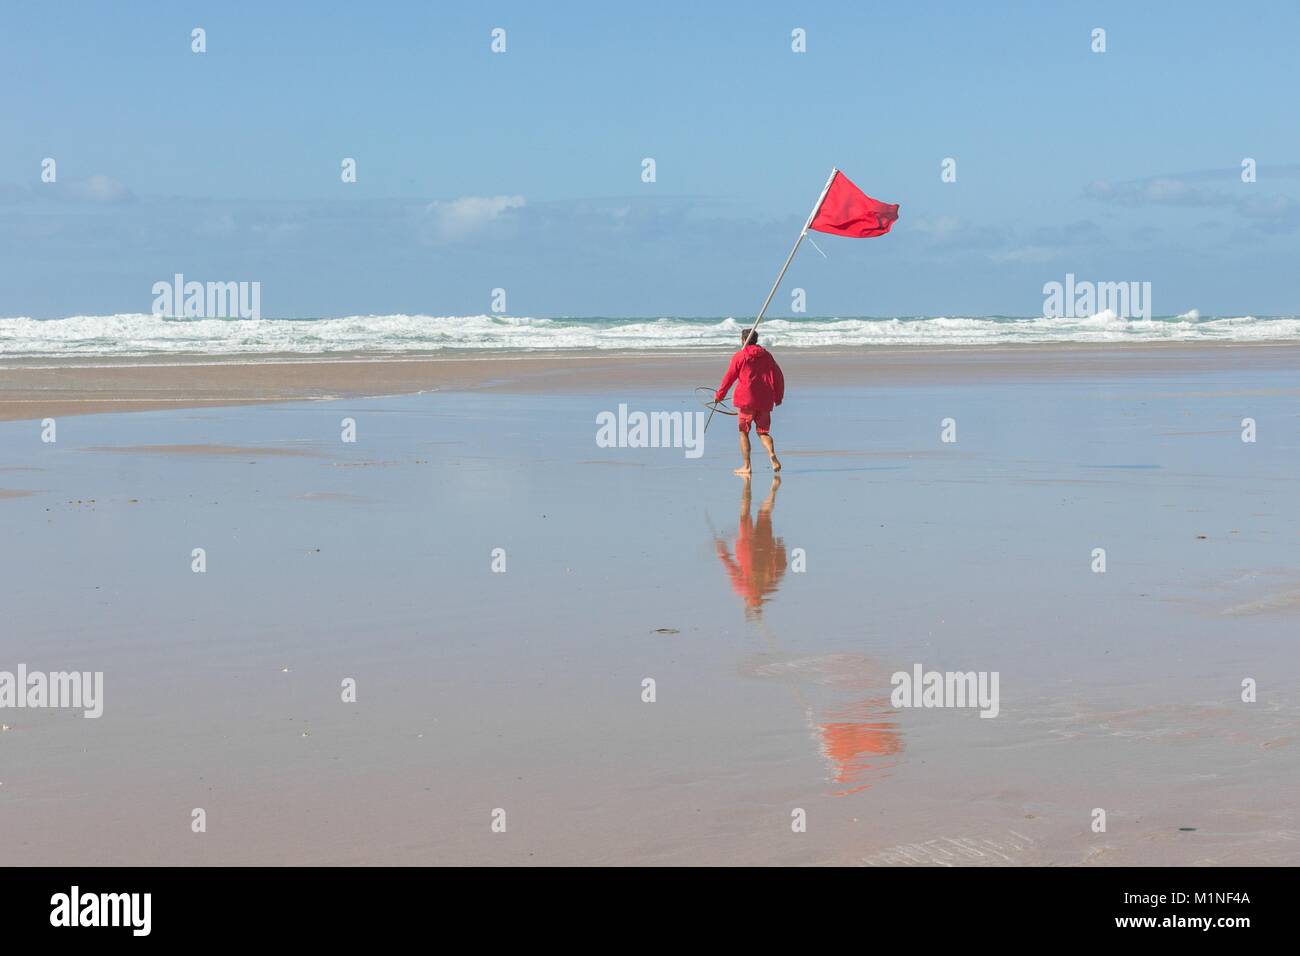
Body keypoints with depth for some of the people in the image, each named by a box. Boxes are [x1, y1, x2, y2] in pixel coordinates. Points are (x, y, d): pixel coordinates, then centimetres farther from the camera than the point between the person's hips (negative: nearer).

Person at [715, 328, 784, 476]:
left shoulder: (739, 356, -2)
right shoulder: (767, 355, 10)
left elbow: (729, 378, 1)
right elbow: (778, 376, 11)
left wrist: (719, 395, 14)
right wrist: (778, 397, 22)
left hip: (746, 400, -4)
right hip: (765, 401, 4)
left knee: (744, 432, 8)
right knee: (763, 432, 12)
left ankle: (746, 466, 4)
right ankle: (772, 456, -15)